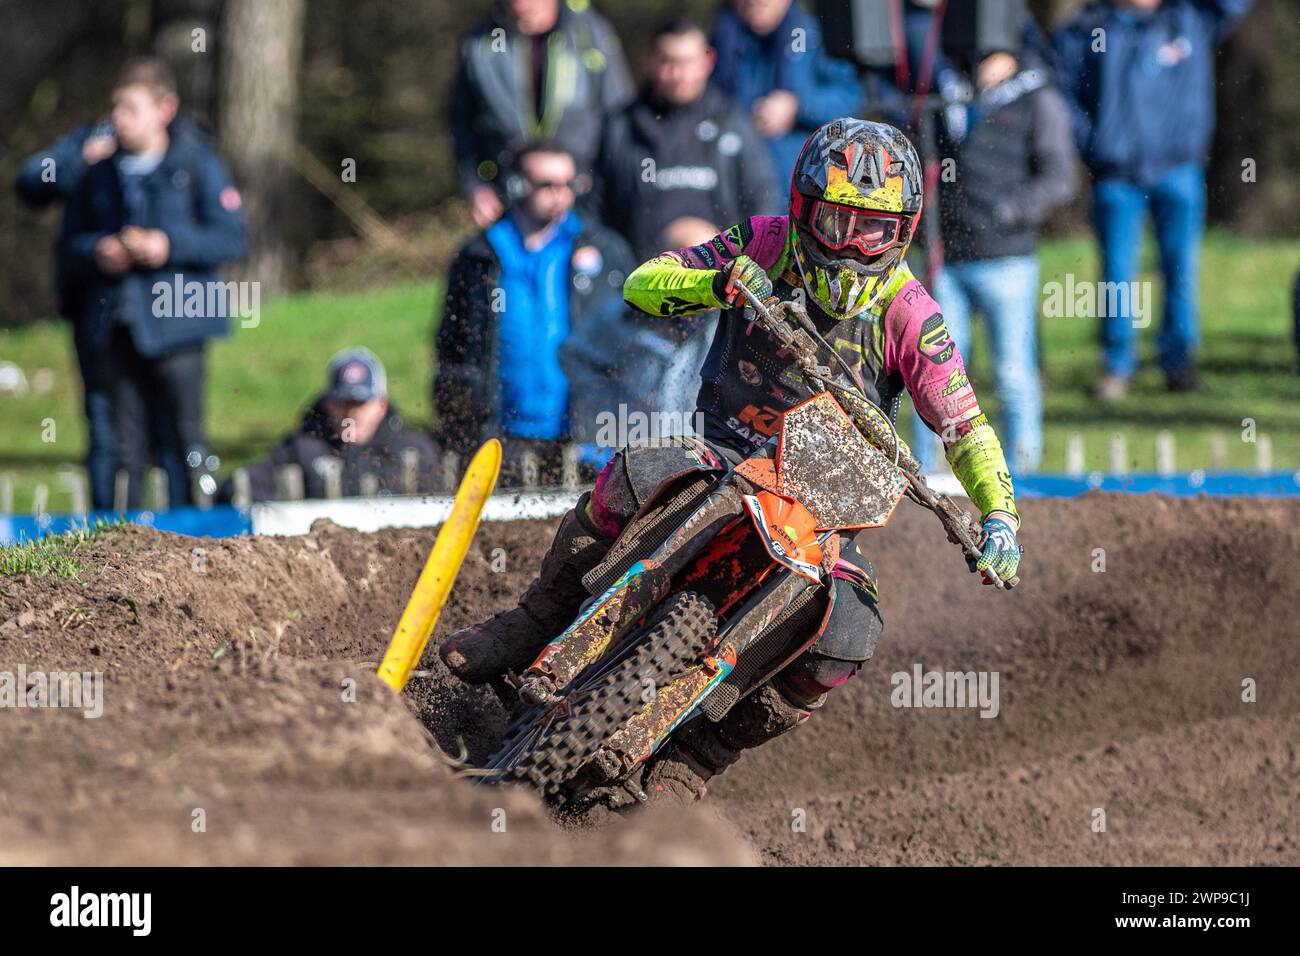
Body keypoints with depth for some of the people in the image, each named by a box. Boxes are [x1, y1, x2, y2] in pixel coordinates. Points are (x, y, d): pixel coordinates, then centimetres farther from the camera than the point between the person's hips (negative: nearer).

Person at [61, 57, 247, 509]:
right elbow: (69, 247, 17)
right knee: (127, 443, 5)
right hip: (117, 324, 4)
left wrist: (171, 245, -17)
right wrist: (97, 252, -6)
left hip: (176, 322, -4)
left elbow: (231, 237, -5)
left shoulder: (198, 165, 0)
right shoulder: (100, 174, 13)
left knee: (185, 434, -2)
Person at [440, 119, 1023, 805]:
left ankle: (697, 755, -10)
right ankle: (535, 626, -13)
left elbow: (966, 426, -8)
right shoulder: (762, 245, -3)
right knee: (634, 478, -35)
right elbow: (641, 284, -5)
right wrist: (715, 283, -26)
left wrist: (999, 517, -24)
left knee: (849, 637, -27)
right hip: (728, 456, 0)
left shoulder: (907, 312, -7)